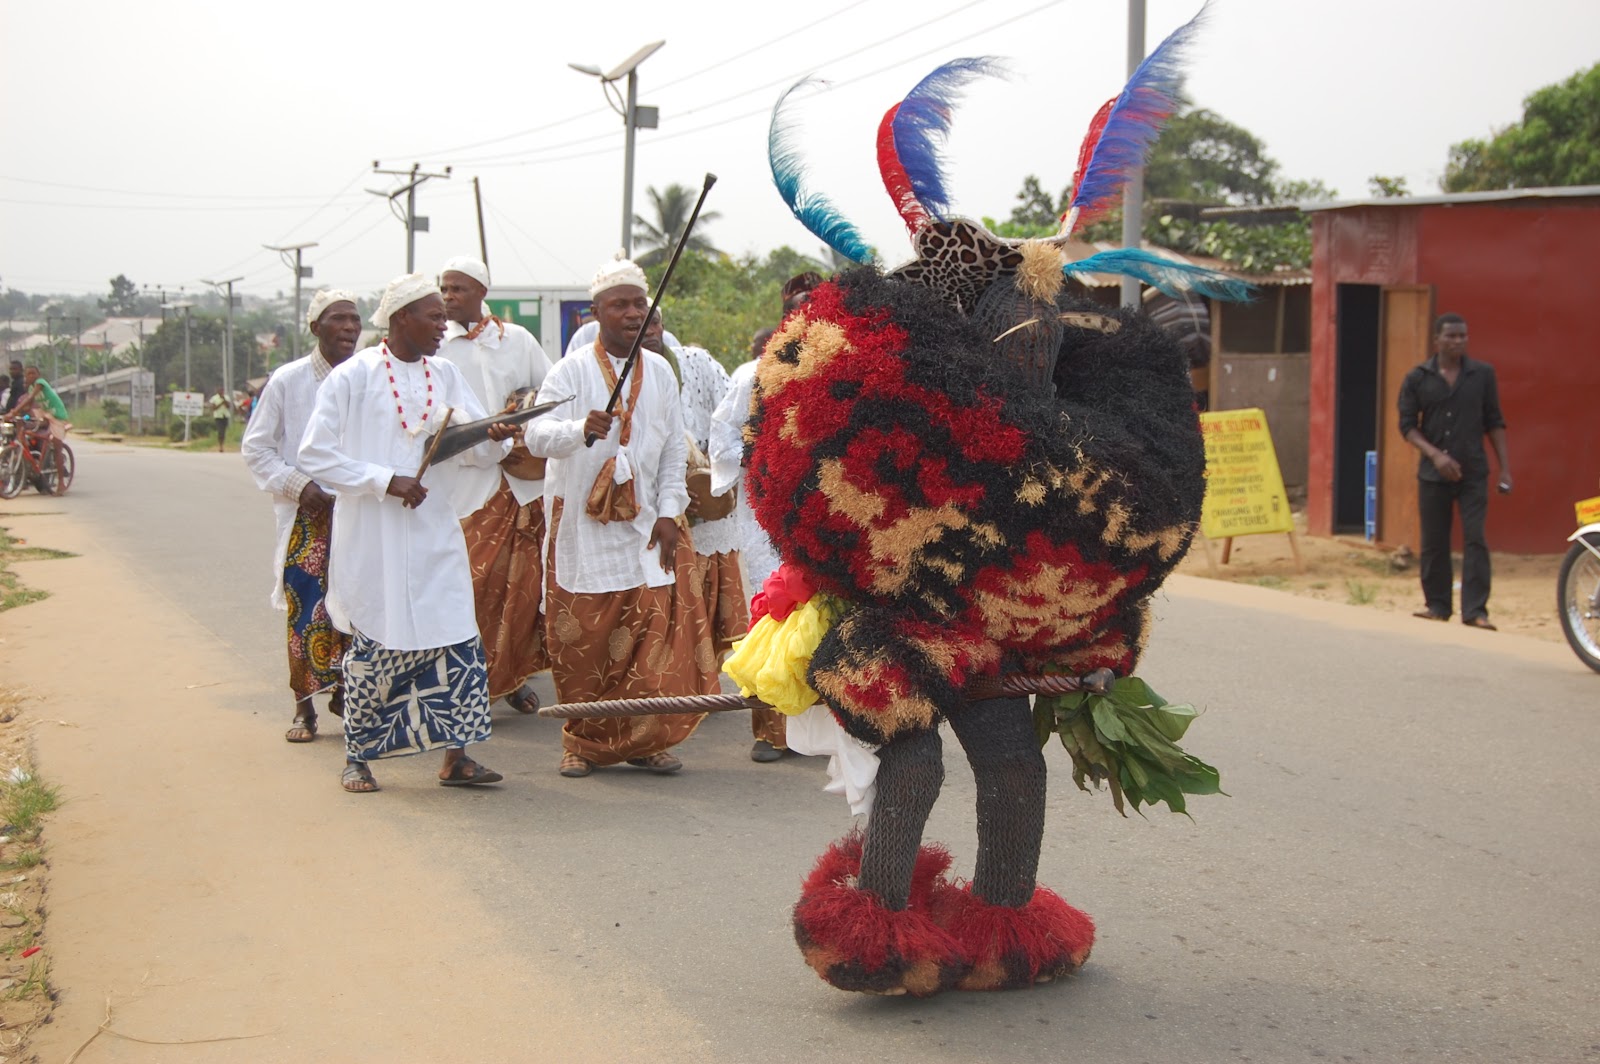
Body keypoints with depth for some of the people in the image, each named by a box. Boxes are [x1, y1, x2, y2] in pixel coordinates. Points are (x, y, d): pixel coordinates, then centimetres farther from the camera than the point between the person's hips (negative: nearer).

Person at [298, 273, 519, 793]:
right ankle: (357, 756, 18)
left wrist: (495, 438, -18)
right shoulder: (352, 378, -6)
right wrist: (386, 481, -16)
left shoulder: (446, 377, 9)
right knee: (374, 644, 2)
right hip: (372, 536, -4)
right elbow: (314, 456, -9)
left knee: (458, 640, -3)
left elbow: (475, 451, 6)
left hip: (434, 534, 5)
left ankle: (455, 756, 4)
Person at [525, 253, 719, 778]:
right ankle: (582, 741, 13)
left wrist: (669, 512, 1)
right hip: (583, 524, -3)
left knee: (655, 630, -3)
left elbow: (674, 448, 11)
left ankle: (643, 739, 8)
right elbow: (537, 434, -16)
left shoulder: (660, 371, 9)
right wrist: (581, 428, -36)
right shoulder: (572, 371, -3)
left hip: (645, 525, 3)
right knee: (583, 640, -1)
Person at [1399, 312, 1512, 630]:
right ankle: (1437, 605, 19)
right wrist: (1435, 455, -14)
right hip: (1433, 473, 1)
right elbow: (1407, 425, 0)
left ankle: (1475, 610, -7)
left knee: (1475, 540, -8)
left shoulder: (1483, 374, 3)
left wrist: (1504, 468, 3)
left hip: (1473, 472, 0)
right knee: (1433, 543, 6)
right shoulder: (1417, 378, 1)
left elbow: (1494, 422, 7)